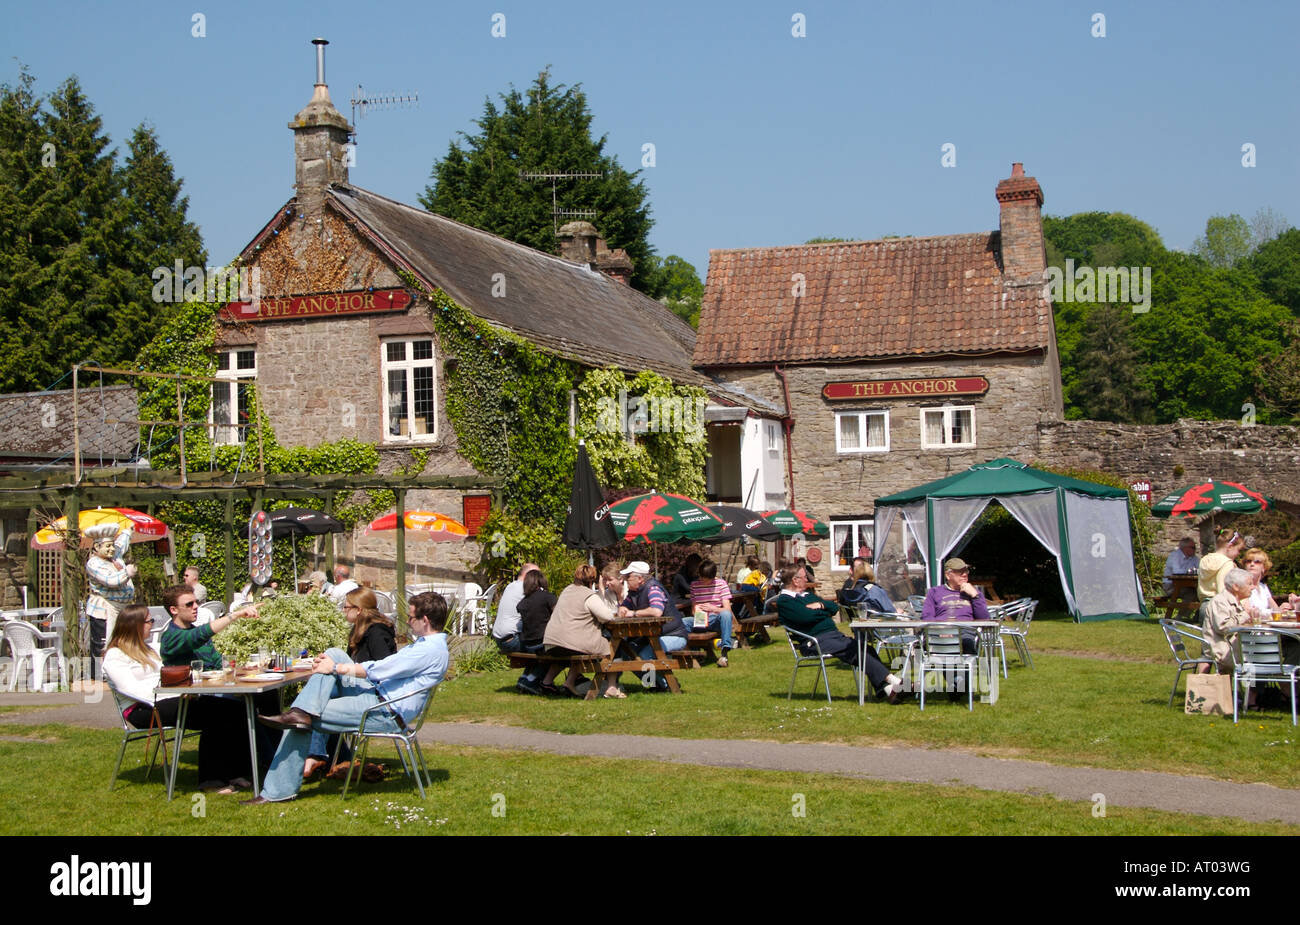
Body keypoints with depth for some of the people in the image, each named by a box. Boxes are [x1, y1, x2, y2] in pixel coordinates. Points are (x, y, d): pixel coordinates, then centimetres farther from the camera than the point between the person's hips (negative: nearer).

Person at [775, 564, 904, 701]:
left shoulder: (808, 594, 26)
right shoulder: (784, 601, -1)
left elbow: (834, 607, 20)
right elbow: (807, 616, -16)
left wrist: (821, 605, -1)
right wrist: (825, 611, 3)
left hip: (834, 634, 8)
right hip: (815, 641, -8)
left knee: (867, 649, -14)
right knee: (855, 650, -26)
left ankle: (887, 688, -26)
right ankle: (889, 679, -31)